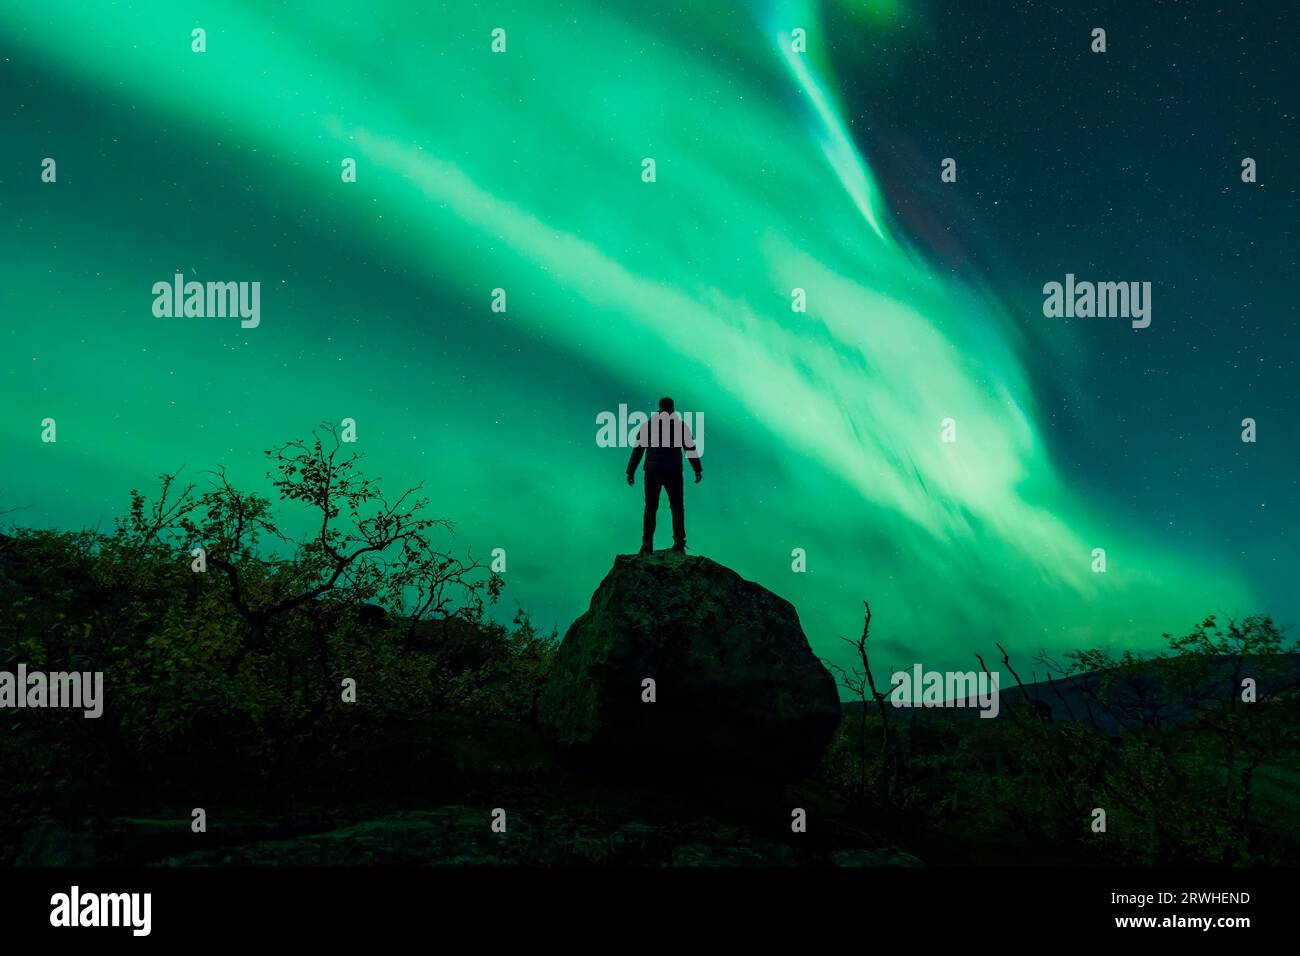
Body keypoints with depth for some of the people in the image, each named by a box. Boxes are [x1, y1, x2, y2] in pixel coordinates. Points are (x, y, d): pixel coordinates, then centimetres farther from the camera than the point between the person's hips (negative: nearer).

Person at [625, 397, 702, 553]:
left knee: (650, 507, 4)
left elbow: (637, 449, 3)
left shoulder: (647, 425, 6)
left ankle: (647, 543, -4)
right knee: (677, 507, 8)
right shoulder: (680, 425, 5)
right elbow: (691, 449, 4)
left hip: (652, 471, 0)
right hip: (674, 472, 0)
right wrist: (698, 470, 10)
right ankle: (679, 541, -1)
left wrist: (631, 472, 6)